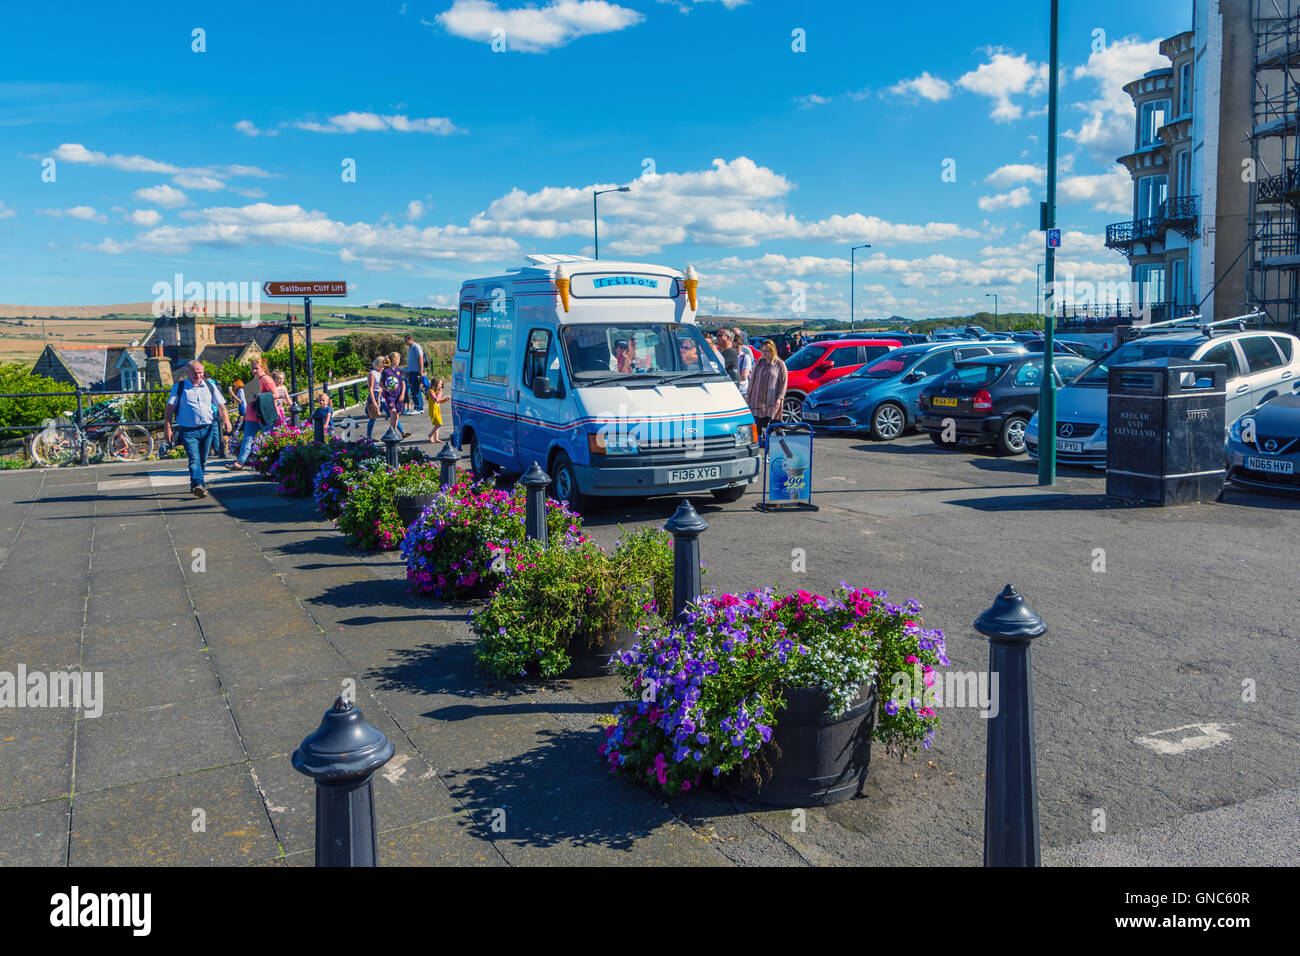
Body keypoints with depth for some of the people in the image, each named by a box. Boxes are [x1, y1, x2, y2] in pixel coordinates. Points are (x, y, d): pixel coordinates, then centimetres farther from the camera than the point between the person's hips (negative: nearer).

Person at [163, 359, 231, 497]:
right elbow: (170, 408, 3)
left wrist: (226, 419, -4)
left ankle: (195, 485, 26)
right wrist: (167, 427, -4)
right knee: (194, 458, -18)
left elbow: (220, 404, 13)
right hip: (188, 430, -4)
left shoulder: (210, 385, 11)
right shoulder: (179, 387, 3)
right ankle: (198, 485, -30)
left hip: (207, 429, 4)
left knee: (202, 459, 11)